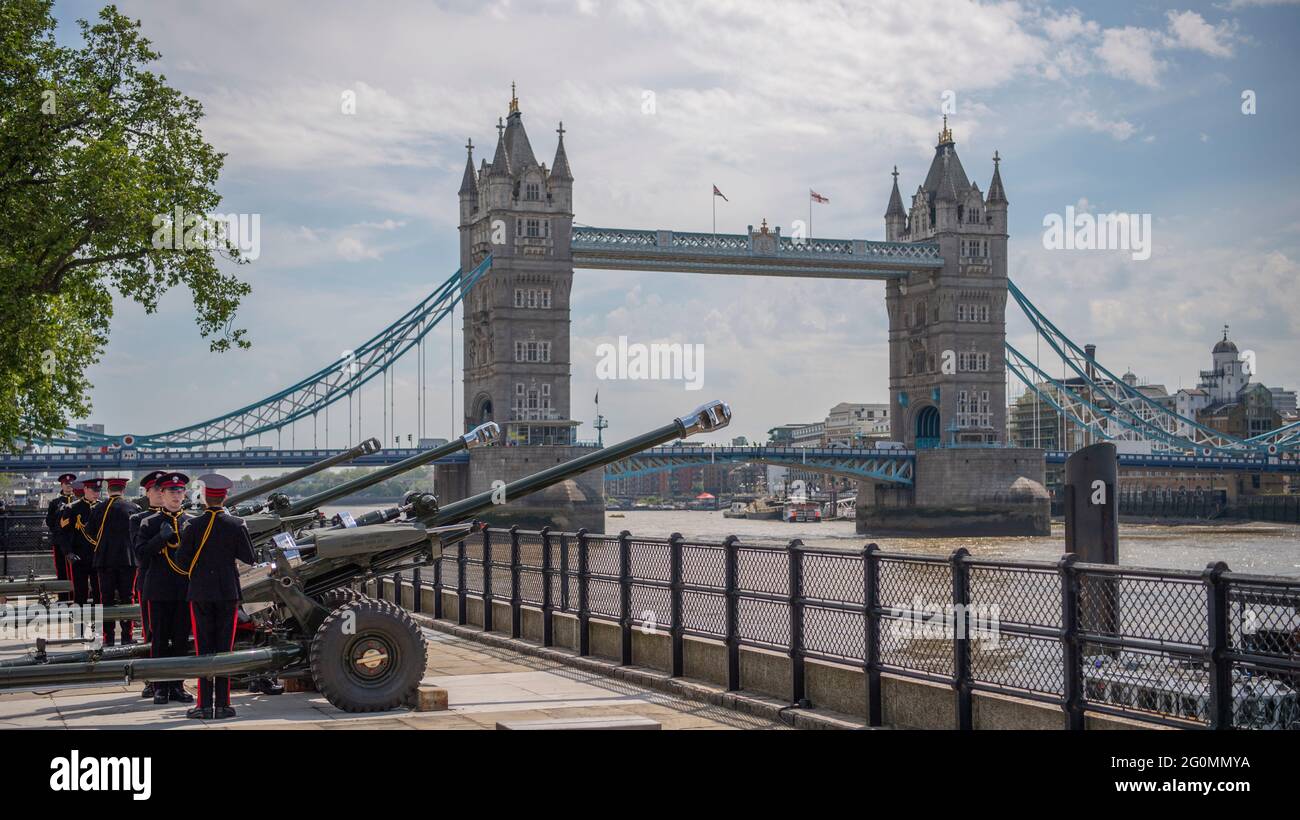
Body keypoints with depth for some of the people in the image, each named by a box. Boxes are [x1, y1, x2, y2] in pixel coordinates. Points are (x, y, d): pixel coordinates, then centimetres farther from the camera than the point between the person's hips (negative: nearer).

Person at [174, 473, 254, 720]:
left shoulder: (194, 526, -6)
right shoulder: (236, 525, -5)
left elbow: (182, 560, -4)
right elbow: (249, 558, -1)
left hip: (200, 593, 0)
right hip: (228, 592, 0)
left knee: (204, 648, 4)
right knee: (224, 648, 5)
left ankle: (205, 705, 3)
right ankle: (222, 705, 4)